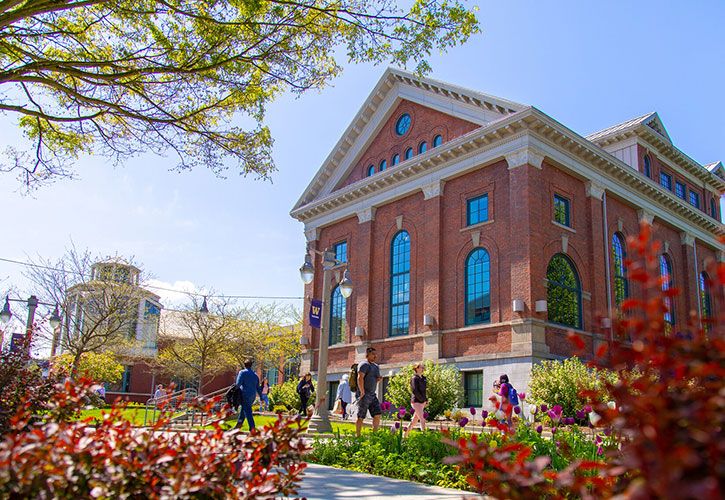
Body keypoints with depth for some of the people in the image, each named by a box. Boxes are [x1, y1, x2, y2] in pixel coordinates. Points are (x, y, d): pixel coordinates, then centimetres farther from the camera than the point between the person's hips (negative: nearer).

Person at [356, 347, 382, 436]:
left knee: (378, 415, 1)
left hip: (372, 395, 8)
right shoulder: (364, 364, -9)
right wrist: (363, 393, -22)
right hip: (364, 395, -8)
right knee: (361, 417, -3)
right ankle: (357, 436, 4)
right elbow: (360, 378, -19)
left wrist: (379, 379, 7)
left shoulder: (376, 367, 18)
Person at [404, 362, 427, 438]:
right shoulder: (415, 378, -9)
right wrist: (423, 400, -13)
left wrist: (426, 400, 8)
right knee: (422, 420, -12)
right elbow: (414, 391, -16)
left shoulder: (423, 378, 14)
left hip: (422, 402, 8)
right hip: (416, 402, -8)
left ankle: (405, 435, 22)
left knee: (414, 420, 12)